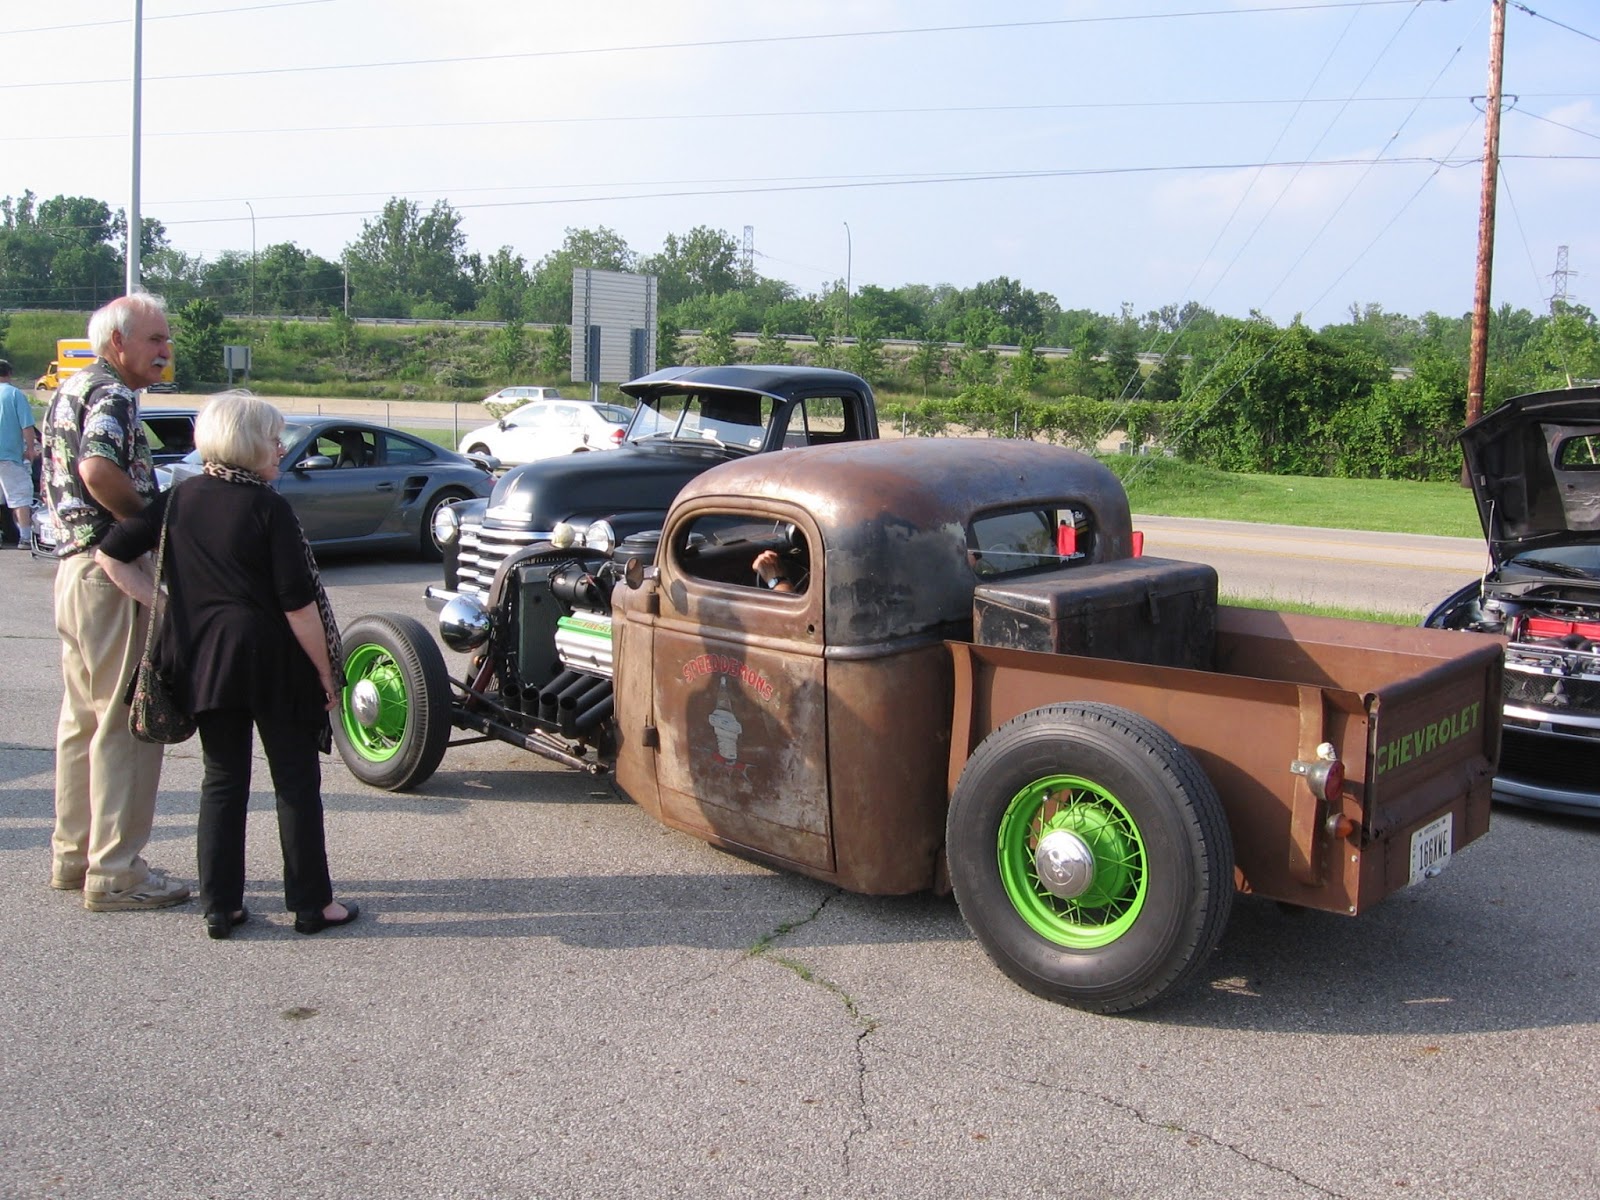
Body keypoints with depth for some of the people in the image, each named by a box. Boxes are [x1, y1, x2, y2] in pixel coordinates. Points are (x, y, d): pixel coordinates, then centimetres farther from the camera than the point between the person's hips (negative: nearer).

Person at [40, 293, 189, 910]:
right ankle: (116, 871, -2)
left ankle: (73, 854, 26)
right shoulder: (111, 395, -12)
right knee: (127, 720, -6)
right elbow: (99, 469, -29)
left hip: (72, 563, 10)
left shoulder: (71, 390, 18)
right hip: (113, 568, -10)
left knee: (84, 716, 17)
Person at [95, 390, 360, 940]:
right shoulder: (268, 508, -12)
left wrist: (164, 605, 8)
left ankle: (220, 906, 17)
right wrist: (325, 671, -6)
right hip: (270, 656, -5)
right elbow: (299, 603, -15)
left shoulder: (178, 499, 4)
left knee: (222, 779, 14)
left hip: (202, 659, 5)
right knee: (296, 781, 6)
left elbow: (111, 555, 6)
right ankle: (311, 903, 13)